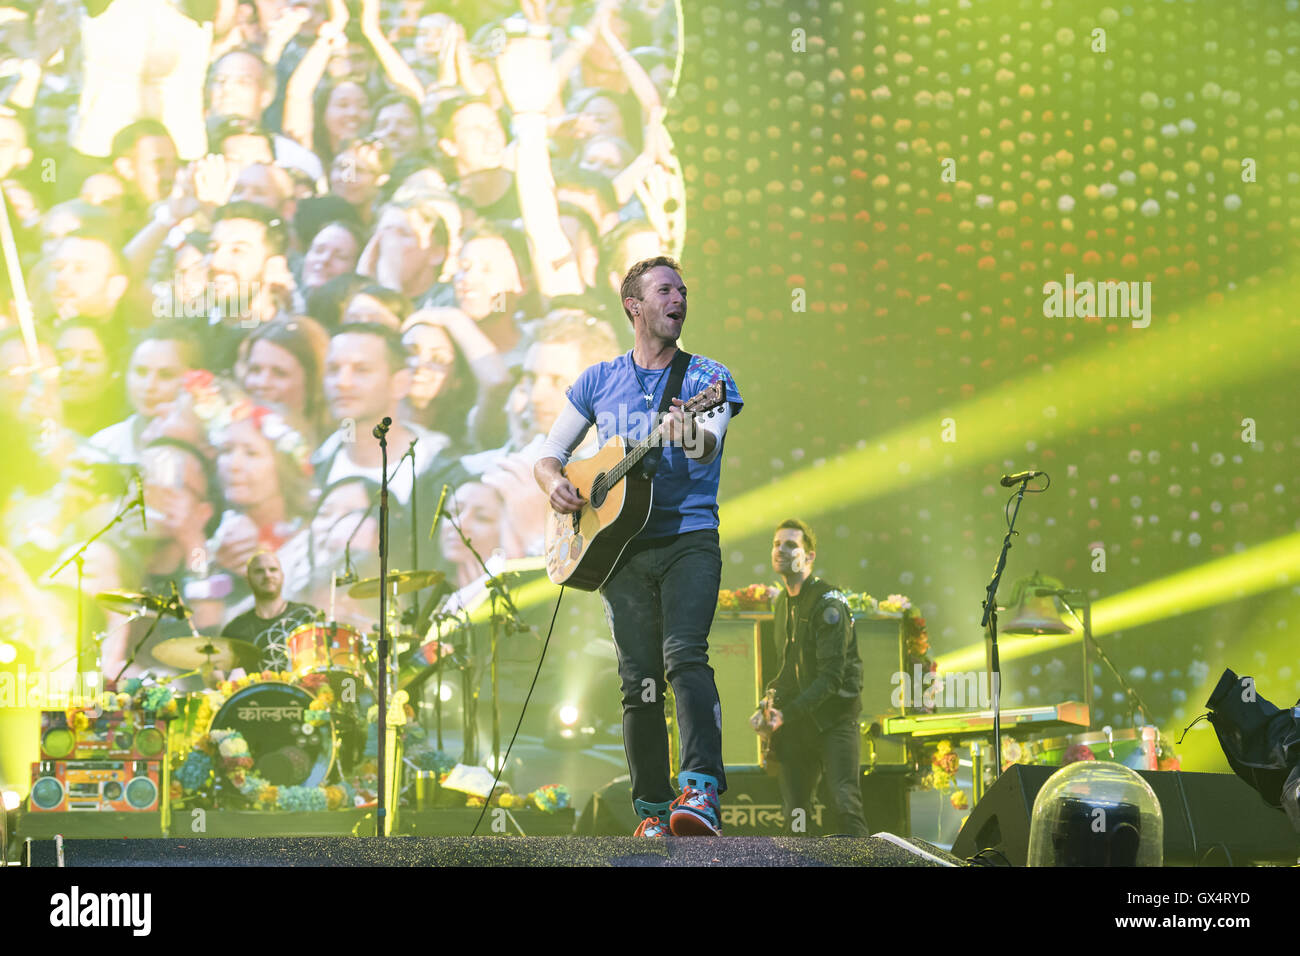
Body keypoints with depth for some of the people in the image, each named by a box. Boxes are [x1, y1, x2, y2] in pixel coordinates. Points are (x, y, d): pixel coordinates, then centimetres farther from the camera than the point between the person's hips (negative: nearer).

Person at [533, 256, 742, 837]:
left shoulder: (706, 376, 6)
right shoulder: (599, 381, 15)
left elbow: (710, 440, -14)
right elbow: (549, 452, 20)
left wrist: (693, 436, -39)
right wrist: (554, 484, -4)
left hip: (689, 538, -3)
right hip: (619, 545, 3)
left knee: (685, 655, -23)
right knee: (638, 680, 0)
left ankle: (702, 791, -33)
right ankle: (653, 810, 6)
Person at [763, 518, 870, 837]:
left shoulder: (828, 603, -12)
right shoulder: (782, 602, 13)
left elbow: (831, 677, -18)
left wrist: (787, 713, -23)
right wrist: (772, 701, 5)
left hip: (833, 717, -7)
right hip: (796, 723, 7)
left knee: (844, 803, -17)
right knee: (794, 810, 4)